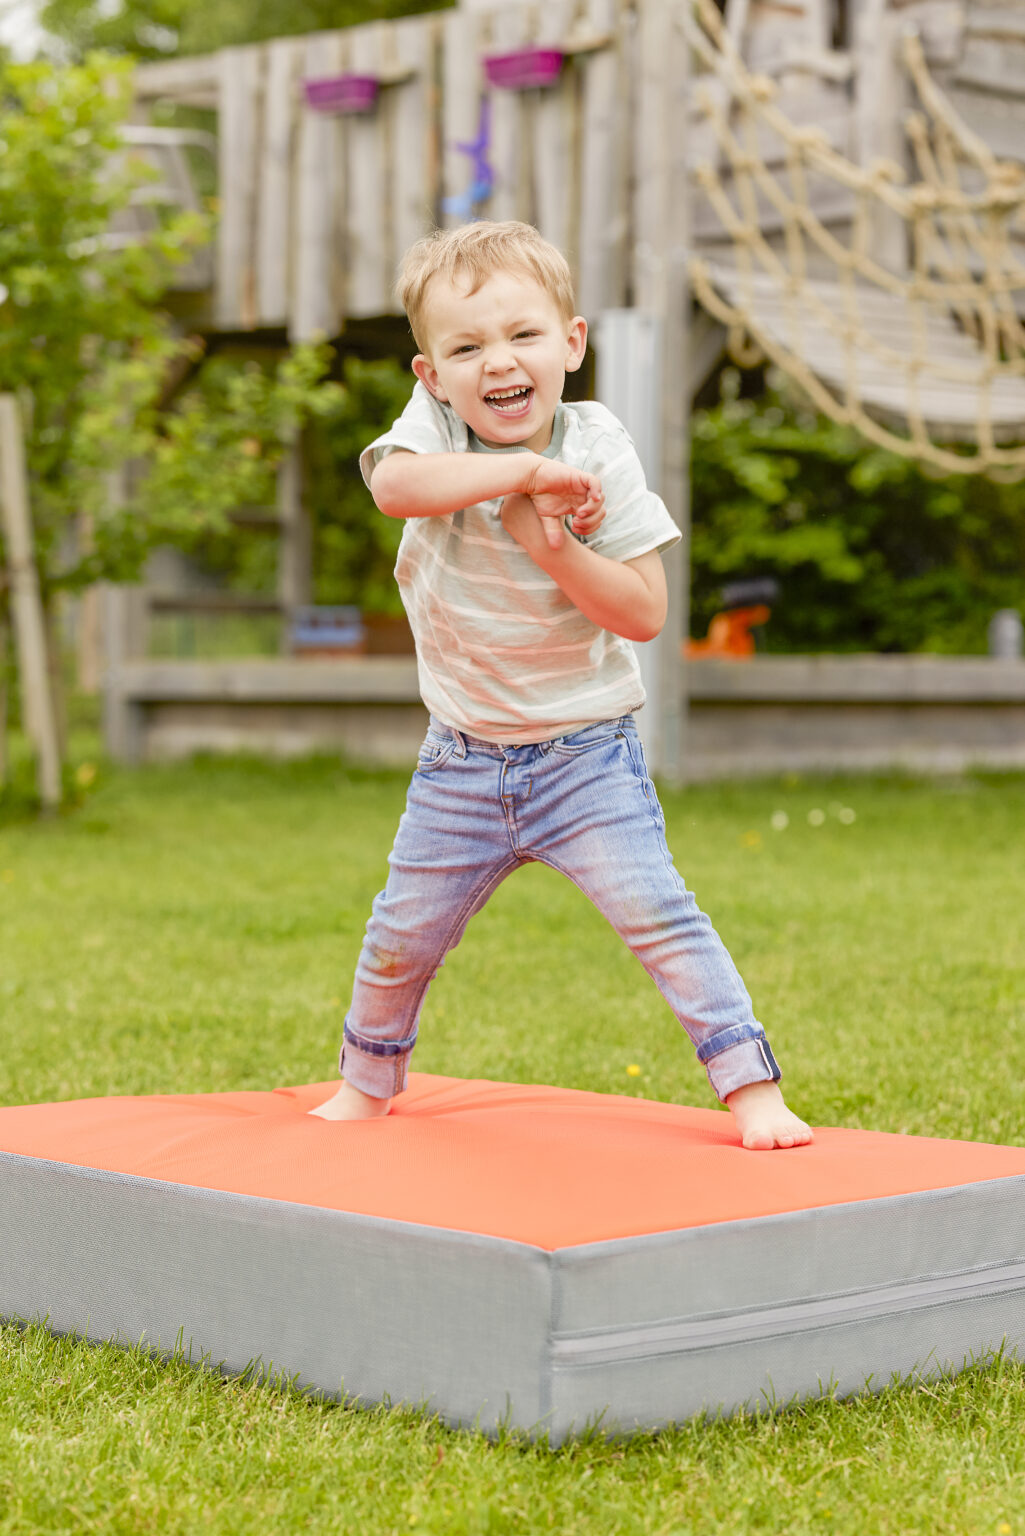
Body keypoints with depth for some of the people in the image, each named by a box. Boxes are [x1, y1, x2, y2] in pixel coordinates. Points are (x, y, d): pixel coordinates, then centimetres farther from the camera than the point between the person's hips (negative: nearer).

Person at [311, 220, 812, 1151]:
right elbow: (394, 485, -34)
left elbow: (645, 612, -14)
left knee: (660, 916, -14)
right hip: (461, 763, 2)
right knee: (400, 937, 12)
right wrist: (526, 469, -35)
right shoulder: (433, 424, -9)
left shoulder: (598, 448, -11)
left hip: (586, 753, -2)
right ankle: (368, 1082, 36)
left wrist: (554, 548, -27)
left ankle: (753, 1087, -5)